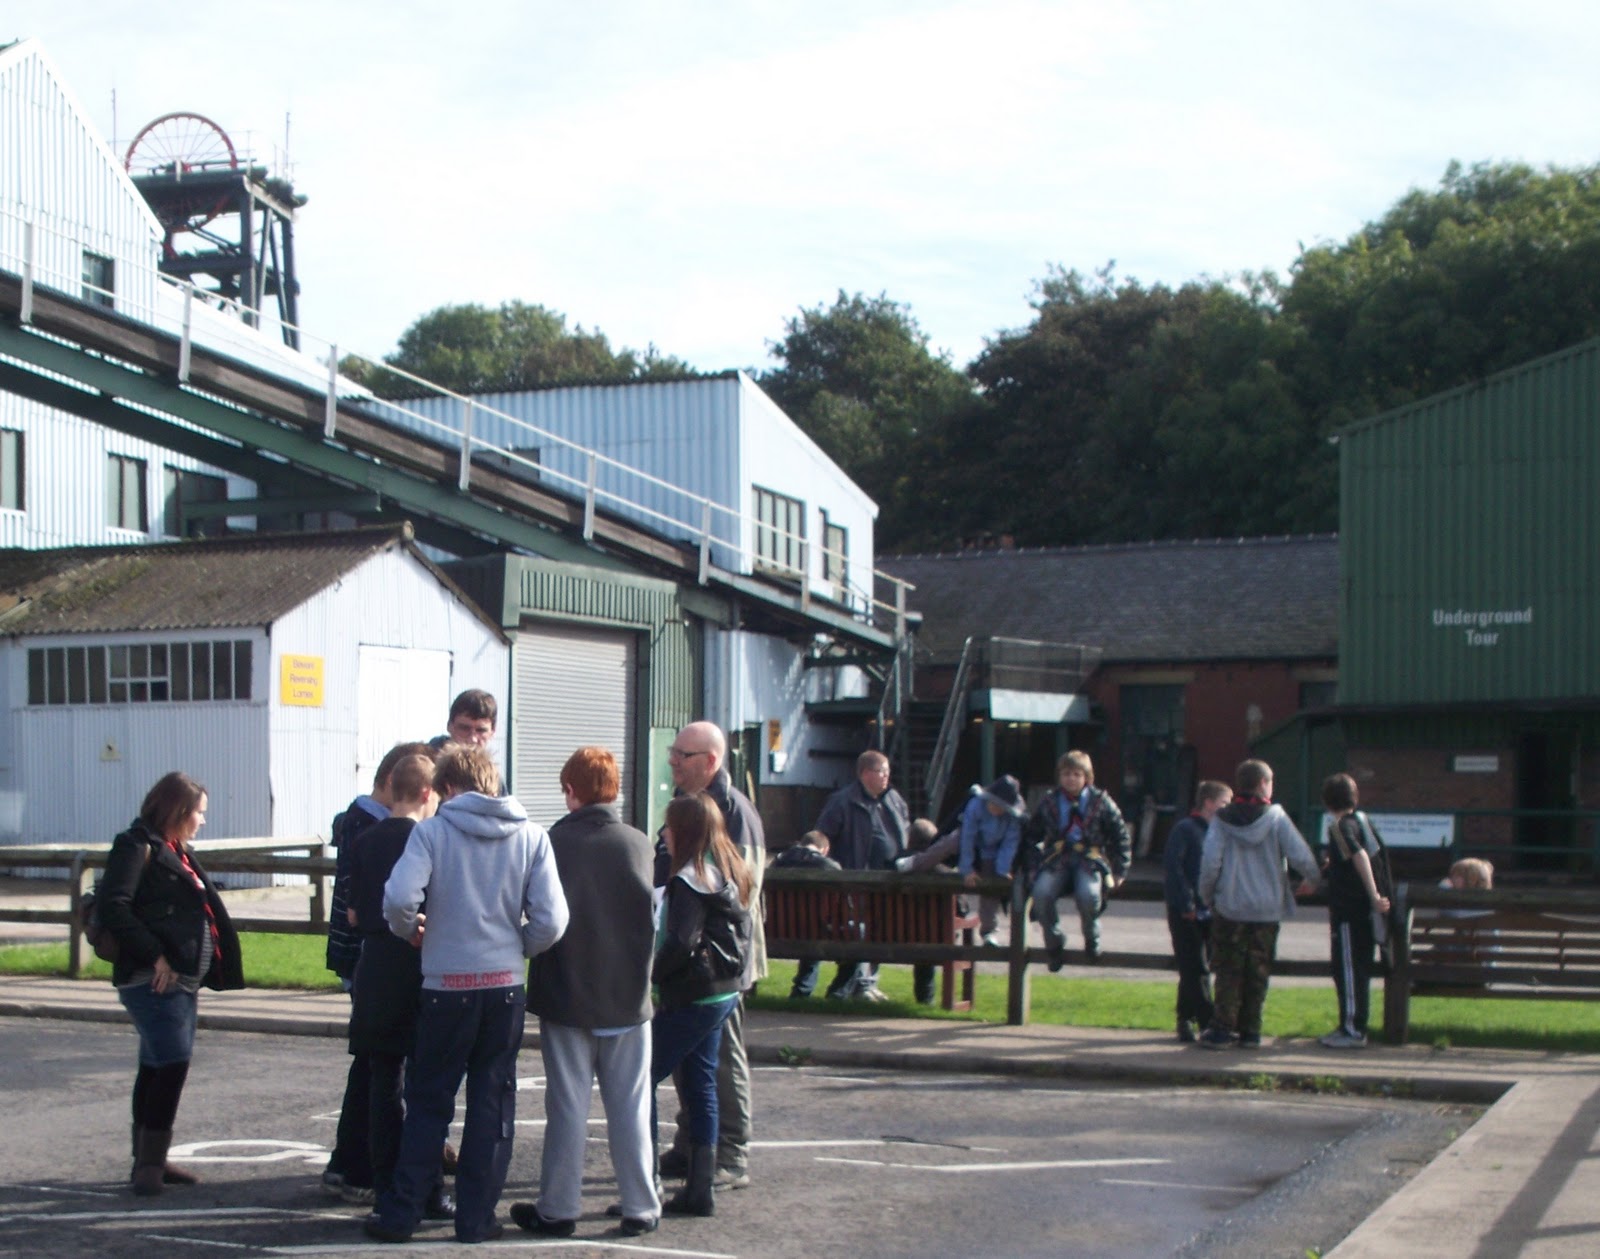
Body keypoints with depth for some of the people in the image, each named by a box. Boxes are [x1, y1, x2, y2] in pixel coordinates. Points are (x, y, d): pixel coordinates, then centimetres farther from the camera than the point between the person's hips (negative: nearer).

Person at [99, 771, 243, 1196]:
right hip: (154, 980, -10)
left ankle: (149, 1160, 19)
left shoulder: (178, 853, 20)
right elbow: (114, 906, -20)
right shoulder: (137, 847, -9)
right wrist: (154, 956, -22)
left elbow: (201, 905, 25)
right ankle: (149, 1163, -9)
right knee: (171, 1063, -13)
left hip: (181, 979, 10)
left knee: (158, 1066, 13)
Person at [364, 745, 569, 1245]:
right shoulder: (530, 836, 0)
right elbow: (551, 921, -7)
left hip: (447, 986, -2)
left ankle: (400, 1212, 13)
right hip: (506, 987, 2)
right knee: (492, 1103, 11)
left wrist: (410, 929, 2)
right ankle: (477, 1217, 13)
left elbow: (399, 898, -20)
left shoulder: (432, 832, -7)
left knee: (428, 1102, 10)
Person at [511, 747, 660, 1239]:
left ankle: (557, 1208, 12)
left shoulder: (551, 843, -12)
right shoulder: (640, 844, -5)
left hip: (565, 995, -2)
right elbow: (651, 916, 4)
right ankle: (640, 1208, 12)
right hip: (628, 996, 2)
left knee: (567, 1105, 6)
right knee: (630, 1106, 8)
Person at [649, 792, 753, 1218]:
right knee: (700, 1086, 13)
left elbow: (681, 943, -23)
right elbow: (741, 934, 17)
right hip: (724, 992, 9)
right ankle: (701, 1189, 15)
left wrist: (649, 974, -12)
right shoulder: (731, 875, 11)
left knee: (642, 1081, -2)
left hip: (691, 998, -9)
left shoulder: (691, 881, -17)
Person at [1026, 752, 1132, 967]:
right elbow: (1032, 834, 18)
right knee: (1041, 893, -29)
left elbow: (1121, 837, 9)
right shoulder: (1049, 802, 9)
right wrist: (1035, 861, 5)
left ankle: (1092, 941, -5)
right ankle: (1055, 945, -8)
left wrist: (1119, 872, 3)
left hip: (1089, 860, -2)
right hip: (1057, 860, 2)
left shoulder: (1100, 802, 3)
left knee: (1088, 894, -35)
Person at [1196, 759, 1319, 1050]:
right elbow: (1301, 857, -9)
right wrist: (1311, 880, 12)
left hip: (1229, 908, 0)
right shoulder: (1276, 818, -5)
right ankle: (1250, 1031, 11)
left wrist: (1206, 895, 5)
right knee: (1258, 973, 9)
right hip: (1267, 909, 0)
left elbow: (1210, 861, -10)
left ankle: (1222, 1029, 1)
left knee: (1228, 971, 6)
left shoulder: (1222, 819, -3)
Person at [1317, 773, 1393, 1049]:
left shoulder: (1340, 826, -13)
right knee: (1357, 970, 13)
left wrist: (1374, 896, -29)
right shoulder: (1358, 821, 13)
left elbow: (1360, 856, -27)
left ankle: (1353, 1030, -1)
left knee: (1349, 969, -4)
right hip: (1361, 910, 9)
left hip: (1348, 911, -9)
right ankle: (1350, 1027, 20)